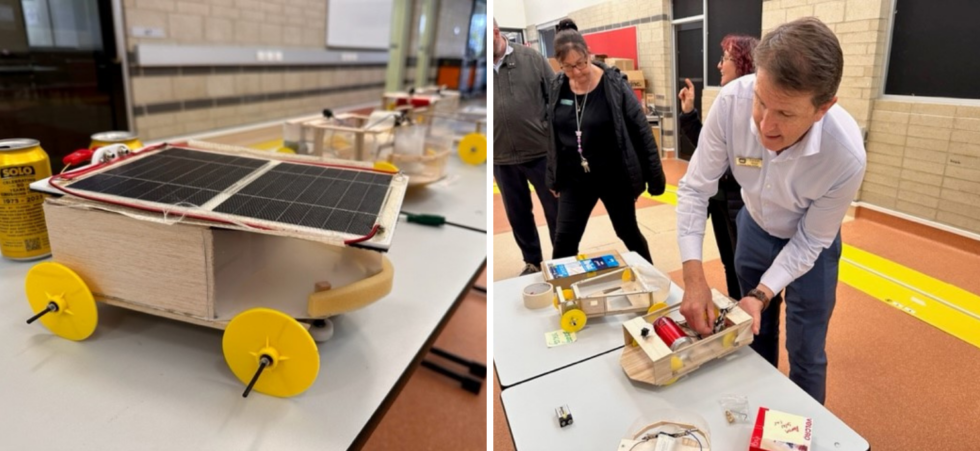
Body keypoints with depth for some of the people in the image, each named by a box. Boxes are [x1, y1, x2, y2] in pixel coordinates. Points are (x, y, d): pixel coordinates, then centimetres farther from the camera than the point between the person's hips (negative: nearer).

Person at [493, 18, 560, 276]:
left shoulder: (531, 59, -2)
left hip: (541, 153, -2)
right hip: (502, 160, 2)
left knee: (556, 210, 9)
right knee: (517, 214, 14)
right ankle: (532, 262, 31)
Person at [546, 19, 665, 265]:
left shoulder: (614, 84, -14)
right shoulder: (557, 87, -2)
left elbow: (641, 130, -10)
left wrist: (654, 176, -8)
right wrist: (553, 178, 11)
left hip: (614, 177, -3)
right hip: (574, 179, 3)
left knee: (628, 233, 14)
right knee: (564, 240, 2)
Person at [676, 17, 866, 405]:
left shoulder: (846, 157, -37)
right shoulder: (732, 101, -35)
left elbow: (809, 241, -20)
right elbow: (695, 189, -26)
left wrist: (762, 294, -30)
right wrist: (694, 278, -33)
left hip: (809, 244, -2)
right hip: (755, 228, 3)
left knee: (805, 354, 9)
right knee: (755, 334, 21)